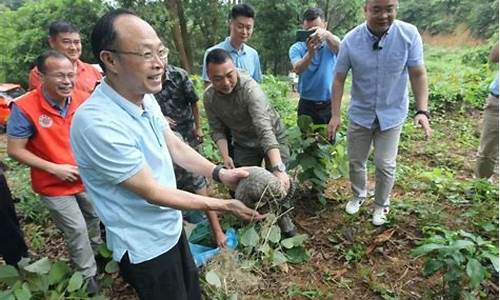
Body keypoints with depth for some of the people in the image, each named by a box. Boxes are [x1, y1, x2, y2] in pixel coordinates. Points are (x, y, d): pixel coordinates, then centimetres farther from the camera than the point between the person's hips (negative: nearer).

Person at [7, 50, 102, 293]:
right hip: (54, 186, -4)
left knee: (94, 218, 23)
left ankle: (95, 253, 53)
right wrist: (54, 168, -21)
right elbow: (15, 150, -16)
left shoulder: (83, 99, -11)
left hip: (87, 179, 4)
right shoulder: (25, 108, -22)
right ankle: (89, 275, 31)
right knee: (77, 230, 6)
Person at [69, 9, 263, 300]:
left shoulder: (145, 96, -6)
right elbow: (152, 192, -26)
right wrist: (225, 205, -21)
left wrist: (220, 173, -9)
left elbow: (174, 145, 3)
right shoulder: (98, 124, -34)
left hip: (170, 225, 7)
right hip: (145, 244, -7)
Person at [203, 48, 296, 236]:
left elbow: (265, 130, -42)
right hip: (243, 142, 4)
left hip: (273, 137, -4)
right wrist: (225, 156, -21)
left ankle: (283, 219, 18)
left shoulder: (249, 88, -32)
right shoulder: (209, 97, -14)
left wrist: (277, 168, -51)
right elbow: (217, 130, -5)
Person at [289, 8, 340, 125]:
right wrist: (310, 53, -43)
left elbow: (337, 46, -27)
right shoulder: (296, 48, -3)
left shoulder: (331, 44, -2)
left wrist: (326, 35, -50)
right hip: (307, 106, -1)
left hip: (330, 105, 1)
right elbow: (298, 69, -22)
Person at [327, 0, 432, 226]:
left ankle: (381, 205, 30)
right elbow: (339, 79, -7)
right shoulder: (351, 40, -13)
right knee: (356, 161, 14)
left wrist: (422, 111, -16)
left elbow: (418, 74, -8)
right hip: (360, 113, 1)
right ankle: (359, 195, 40)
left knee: (385, 165, 5)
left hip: (392, 114, -1)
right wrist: (335, 115, -10)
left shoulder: (409, 34, -14)